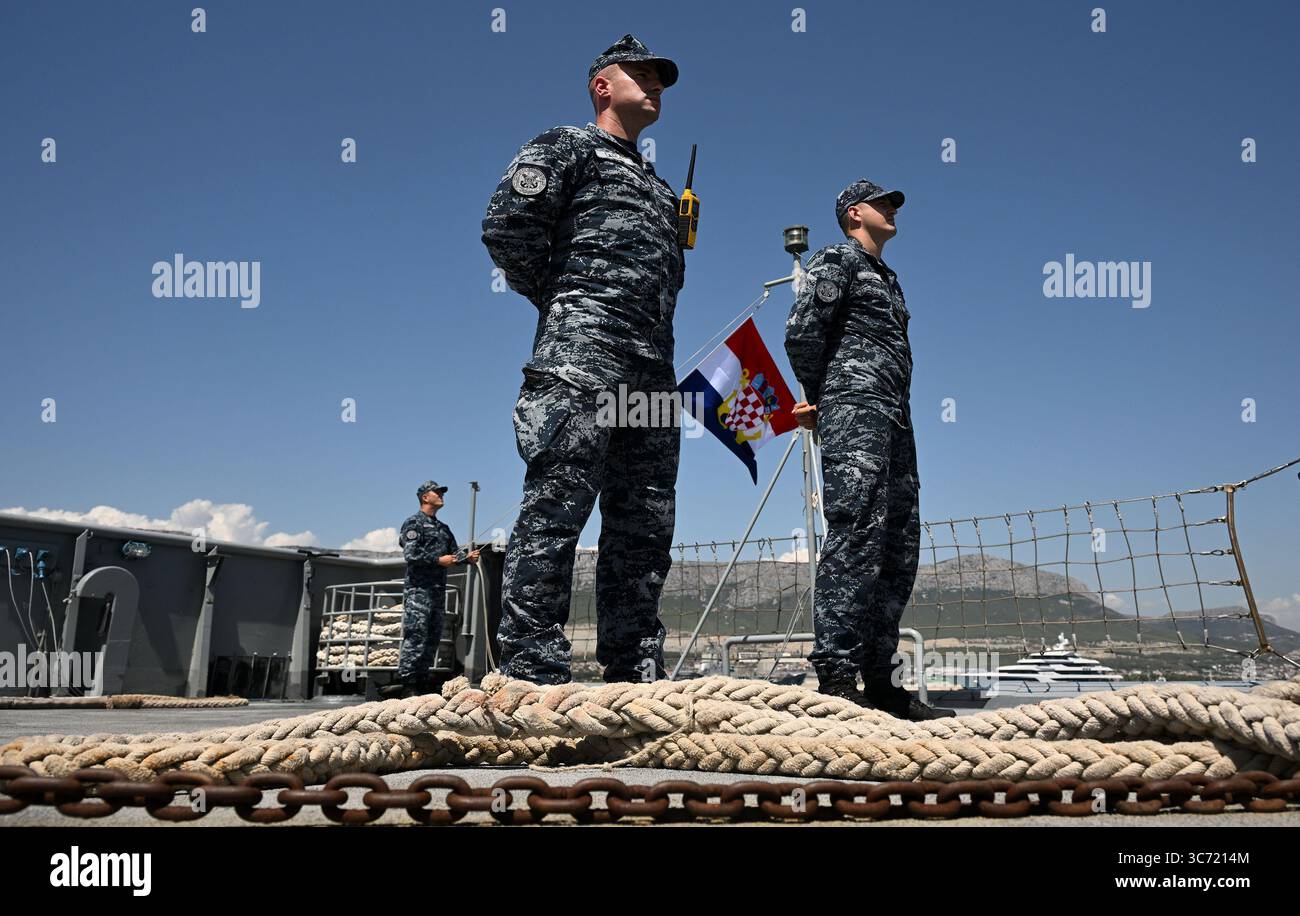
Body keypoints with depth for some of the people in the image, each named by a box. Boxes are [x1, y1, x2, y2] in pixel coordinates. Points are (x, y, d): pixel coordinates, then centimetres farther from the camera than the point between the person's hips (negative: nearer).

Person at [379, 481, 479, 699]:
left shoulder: (443, 528, 23)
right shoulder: (413, 523, -2)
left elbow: (452, 555, 22)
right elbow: (411, 554, -13)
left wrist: (467, 558, 2)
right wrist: (438, 560, -19)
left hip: (438, 589, 8)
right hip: (418, 588, -8)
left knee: (432, 638, 7)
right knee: (416, 637, -13)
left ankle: (423, 681, 12)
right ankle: (405, 683, -12)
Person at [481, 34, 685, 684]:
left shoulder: (658, 188, 34)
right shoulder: (568, 146, 11)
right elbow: (506, 226, -4)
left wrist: (651, 323, 17)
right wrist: (564, 301, 1)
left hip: (653, 367, 8)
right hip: (583, 346, -8)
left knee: (646, 523, 3)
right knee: (556, 507, -15)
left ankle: (634, 676, 6)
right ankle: (533, 672, -15)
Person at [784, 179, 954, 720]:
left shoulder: (888, 279, 31)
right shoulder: (836, 260, 5)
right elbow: (802, 333, -8)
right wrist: (822, 398, 3)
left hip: (894, 419, 9)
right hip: (855, 411, -9)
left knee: (898, 550, 3)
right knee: (855, 537, -19)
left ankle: (878, 680, 6)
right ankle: (836, 678, -22)